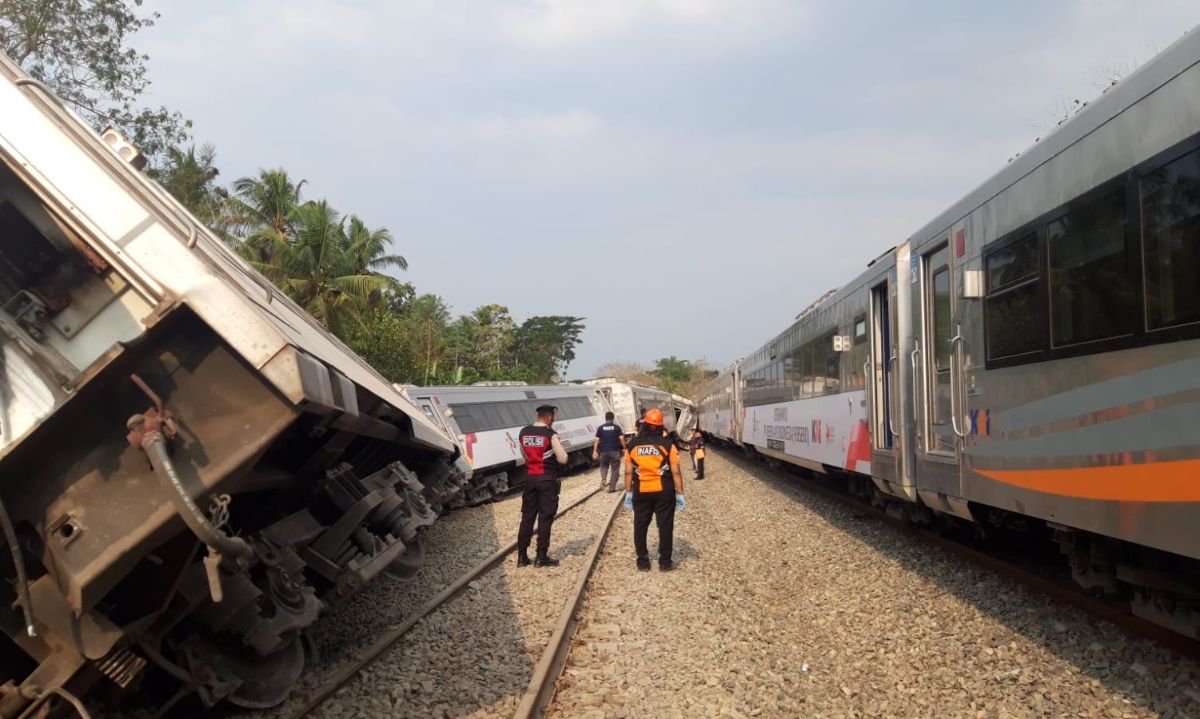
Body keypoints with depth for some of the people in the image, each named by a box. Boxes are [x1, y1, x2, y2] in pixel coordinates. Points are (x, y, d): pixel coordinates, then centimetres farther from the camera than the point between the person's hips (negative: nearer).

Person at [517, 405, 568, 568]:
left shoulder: (523, 433, 3)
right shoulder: (551, 434, -13)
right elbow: (562, 459, -12)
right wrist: (560, 446, 4)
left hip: (530, 477, 5)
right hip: (547, 479, -5)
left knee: (527, 516, 11)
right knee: (545, 517, 2)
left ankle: (522, 556, 13)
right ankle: (541, 557, 3)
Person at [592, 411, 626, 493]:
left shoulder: (600, 428, 3)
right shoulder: (617, 427, 0)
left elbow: (597, 440, -1)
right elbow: (621, 438, -7)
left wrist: (595, 451, 1)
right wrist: (624, 448, 4)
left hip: (604, 451, 2)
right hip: (615, 451, -2)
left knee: (604, 466, 22)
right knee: (615, 469, 7)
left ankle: (603, 479, -4)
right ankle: (612, 487, 5)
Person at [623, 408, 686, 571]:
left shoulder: (632, 445, -2)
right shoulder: (667, 444, -7)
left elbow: (628, 472, 0)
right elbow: (675, 472, -8)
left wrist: (628, 493, 8)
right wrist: (680, 494, -2)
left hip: (641, 492, 2)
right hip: (663, 491, -1)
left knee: (640, 527, 12)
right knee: (665, 526, 7)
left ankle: (642, 562, 16)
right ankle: (665, 562, 10)